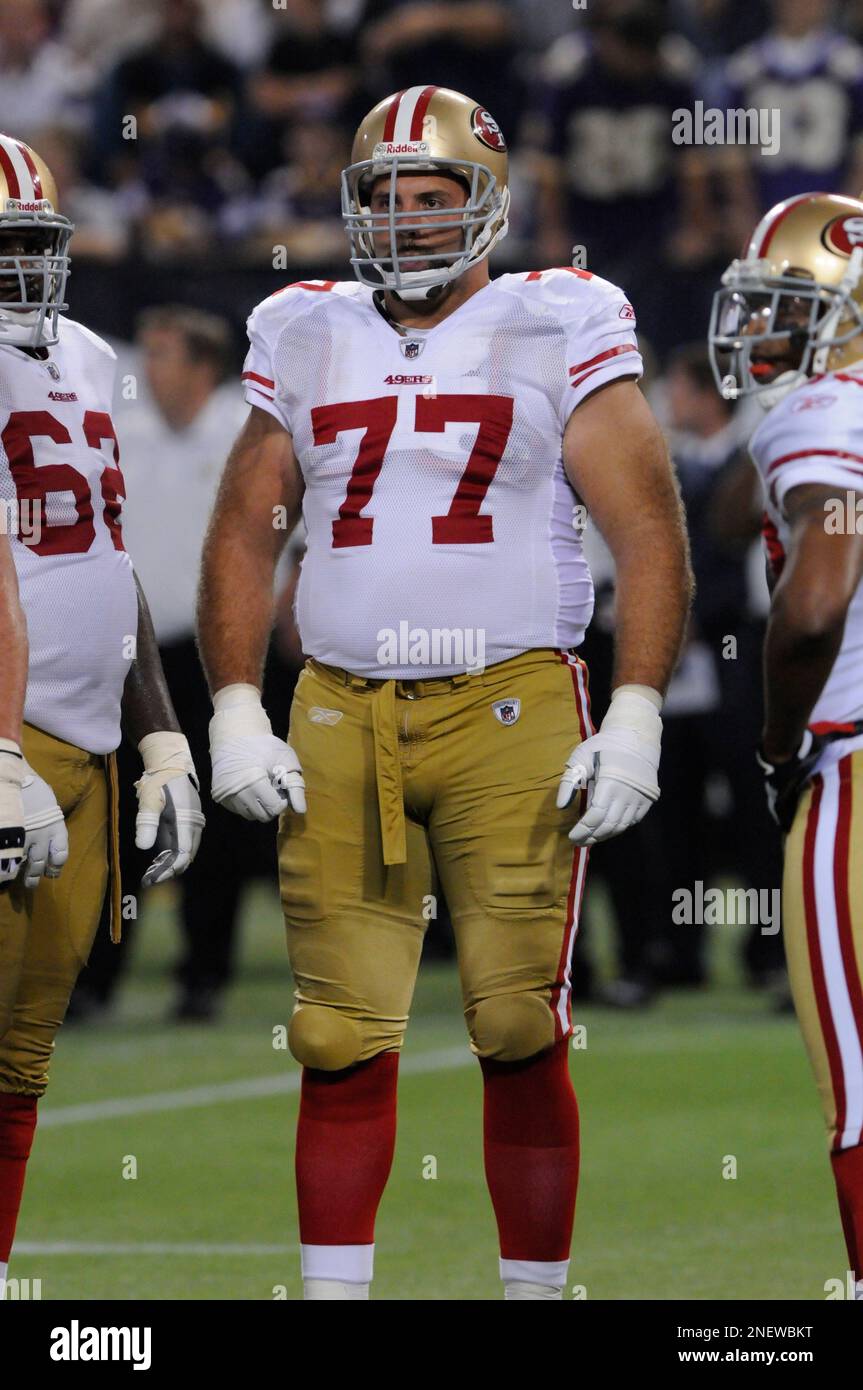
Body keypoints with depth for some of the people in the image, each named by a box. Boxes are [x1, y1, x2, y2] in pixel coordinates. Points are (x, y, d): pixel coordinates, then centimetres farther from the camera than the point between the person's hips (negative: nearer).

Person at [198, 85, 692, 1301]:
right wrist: (235, 715, 6)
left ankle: (537, 1289, 5)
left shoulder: (556, 341, 1)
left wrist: (636, 720, -10)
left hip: (510, 711, -3)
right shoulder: (310, 347, 12)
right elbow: (243, 535, 16)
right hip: (341, 721, 3)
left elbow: (649, 533, -1)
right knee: (341, 1040, -1)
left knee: (520, 1033, -5)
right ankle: (333, 1292, 3)